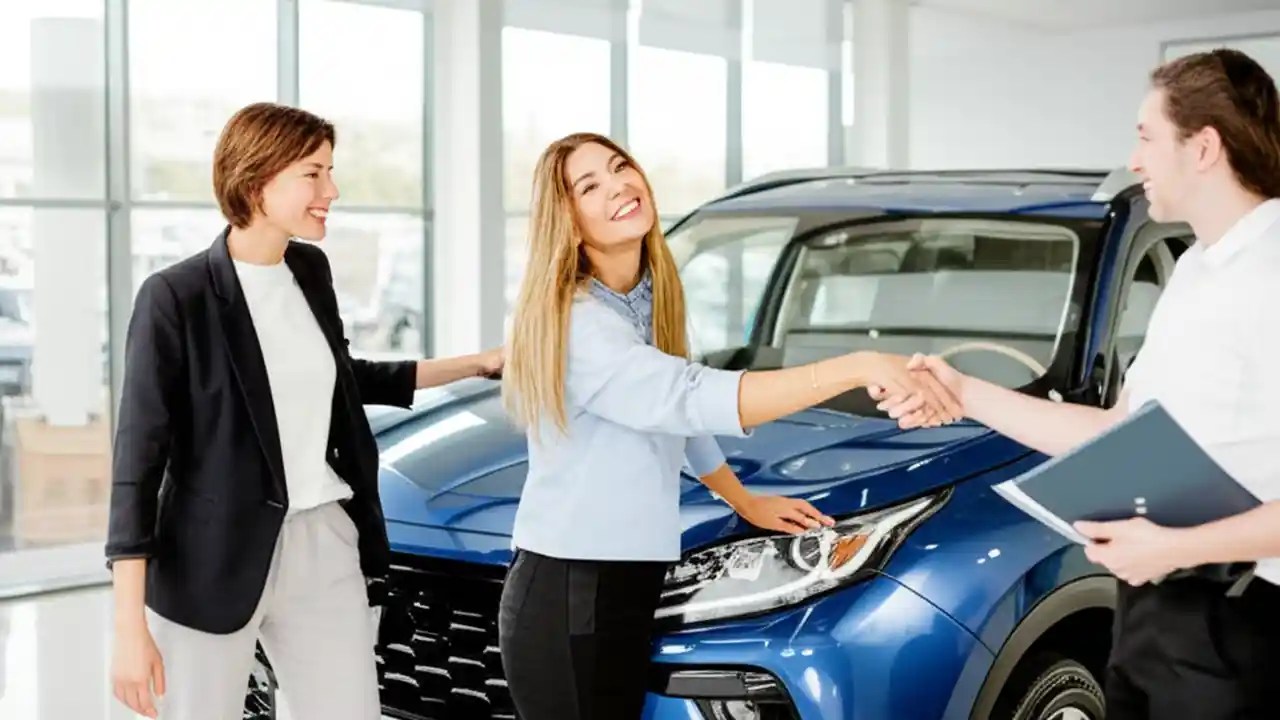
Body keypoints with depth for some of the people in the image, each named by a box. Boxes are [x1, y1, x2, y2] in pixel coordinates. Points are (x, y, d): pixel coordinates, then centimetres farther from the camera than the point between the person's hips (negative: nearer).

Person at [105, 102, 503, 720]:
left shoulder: (310, 271, 6)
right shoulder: (176, 297, -12)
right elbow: (137, 460, -12)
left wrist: (478, 364, 22)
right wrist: (130, 626, -16)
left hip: (325, 546, 6)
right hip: (214, 560, -5)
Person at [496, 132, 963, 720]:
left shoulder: (652, 295, 8)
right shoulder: (576, 325, -21)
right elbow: (693, 400, -34)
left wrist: (746, 503, 23)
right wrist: (861, 368, -40)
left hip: (628, 585, 8)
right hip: (566, 599, -8)